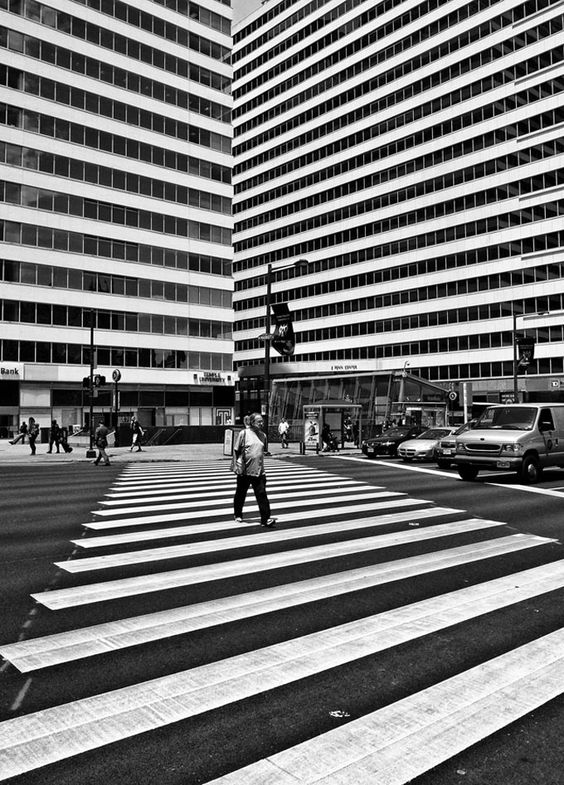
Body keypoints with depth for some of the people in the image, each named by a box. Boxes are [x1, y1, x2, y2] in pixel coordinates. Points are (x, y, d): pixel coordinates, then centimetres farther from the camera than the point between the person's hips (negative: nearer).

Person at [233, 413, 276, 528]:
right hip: (245, 471, -3)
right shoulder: (243, 433, -8)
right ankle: (237, 515, 33)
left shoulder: (262, 435, 5)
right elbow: (236, 450, -4)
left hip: (259, 471, 3)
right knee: (241, 493, 13)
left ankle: (265, 519, -4)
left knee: (262, 494, -4)